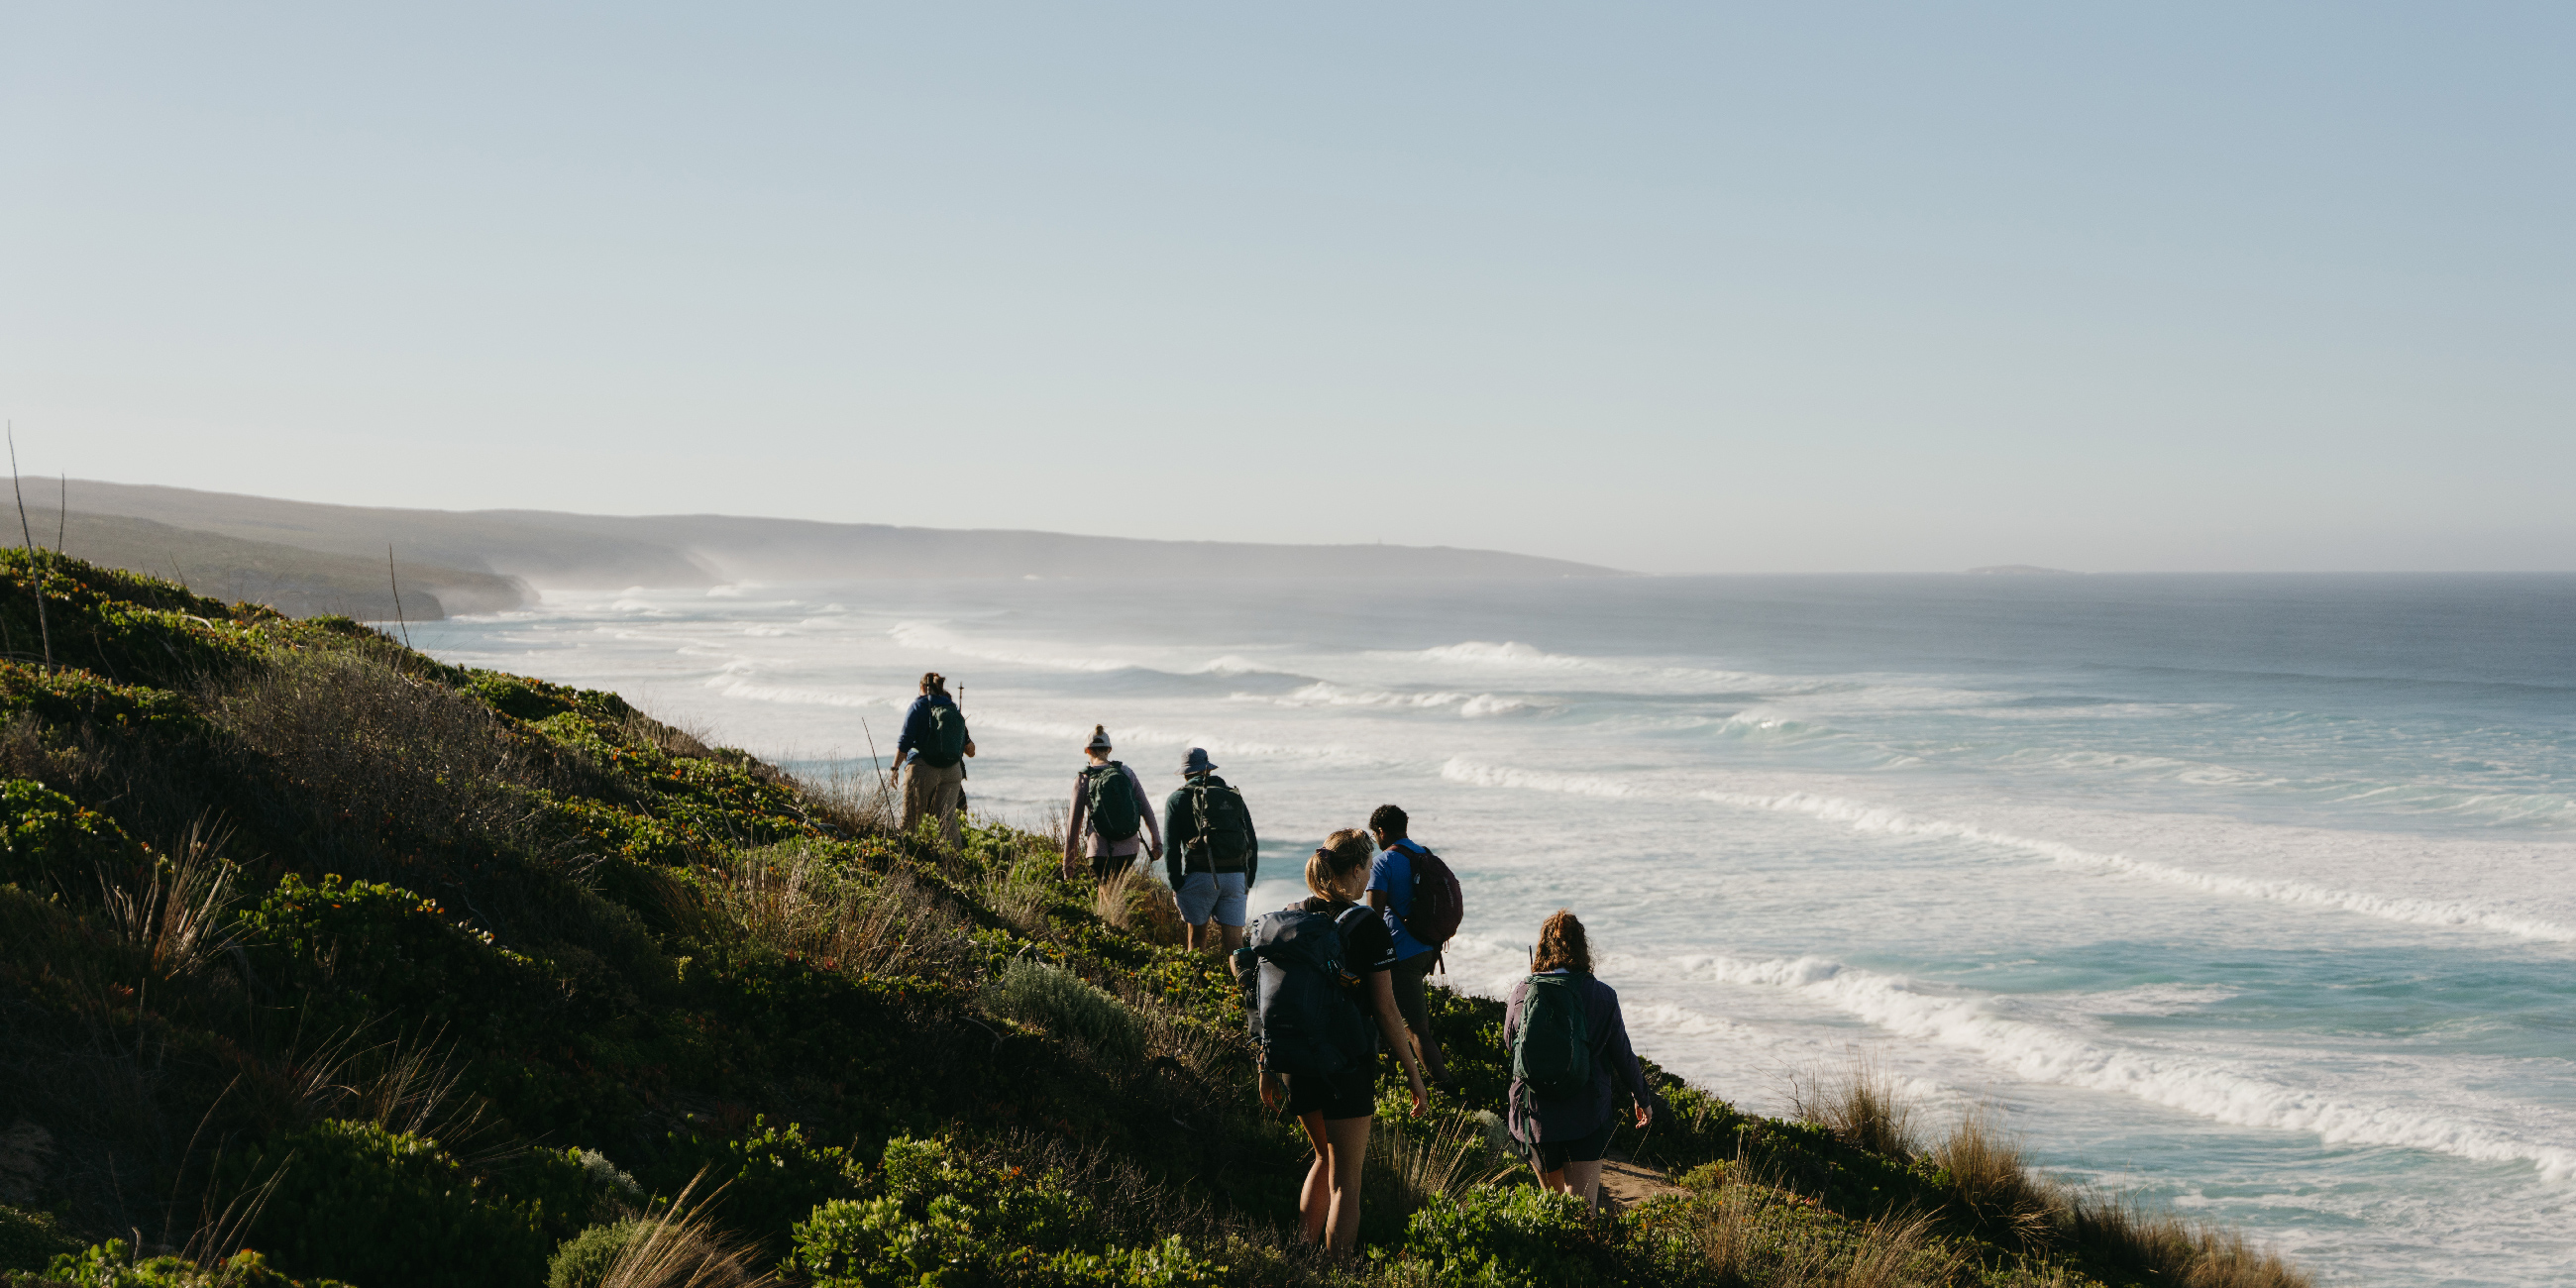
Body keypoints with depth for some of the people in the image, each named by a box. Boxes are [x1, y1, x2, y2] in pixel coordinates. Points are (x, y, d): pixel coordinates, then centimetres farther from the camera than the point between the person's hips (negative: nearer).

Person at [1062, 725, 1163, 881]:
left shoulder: (1083, 779, -5)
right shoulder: (1126, 772, 2)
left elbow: (1074, 821, -3)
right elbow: (1146, 810, 5)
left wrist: (1068, 862, 4)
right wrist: (1156, 843, 15)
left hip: (1100, 852, -4)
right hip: (1129, 849, 4)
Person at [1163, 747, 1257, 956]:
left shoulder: (1179, 799, 4)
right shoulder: (1234, 797, 16)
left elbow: (1171, 845, -2)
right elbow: (1252, 841, 15)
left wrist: (1175, 884, 2)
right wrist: (1248, 881, 18)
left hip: (1200, 875, -3)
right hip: (1235, 875, 3)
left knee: (1197, 934, 12)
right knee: (1233, 940, 2)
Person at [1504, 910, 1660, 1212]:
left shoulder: (1523, 992, -3)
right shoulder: (1602, 996, -6)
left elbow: (1509, 1042, 14)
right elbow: (1623, 1055, 3)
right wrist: (1643, 1098, 19)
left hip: (1535, 1116, 2)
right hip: (1587, 1116, -2)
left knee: (1555, 1197, 24)